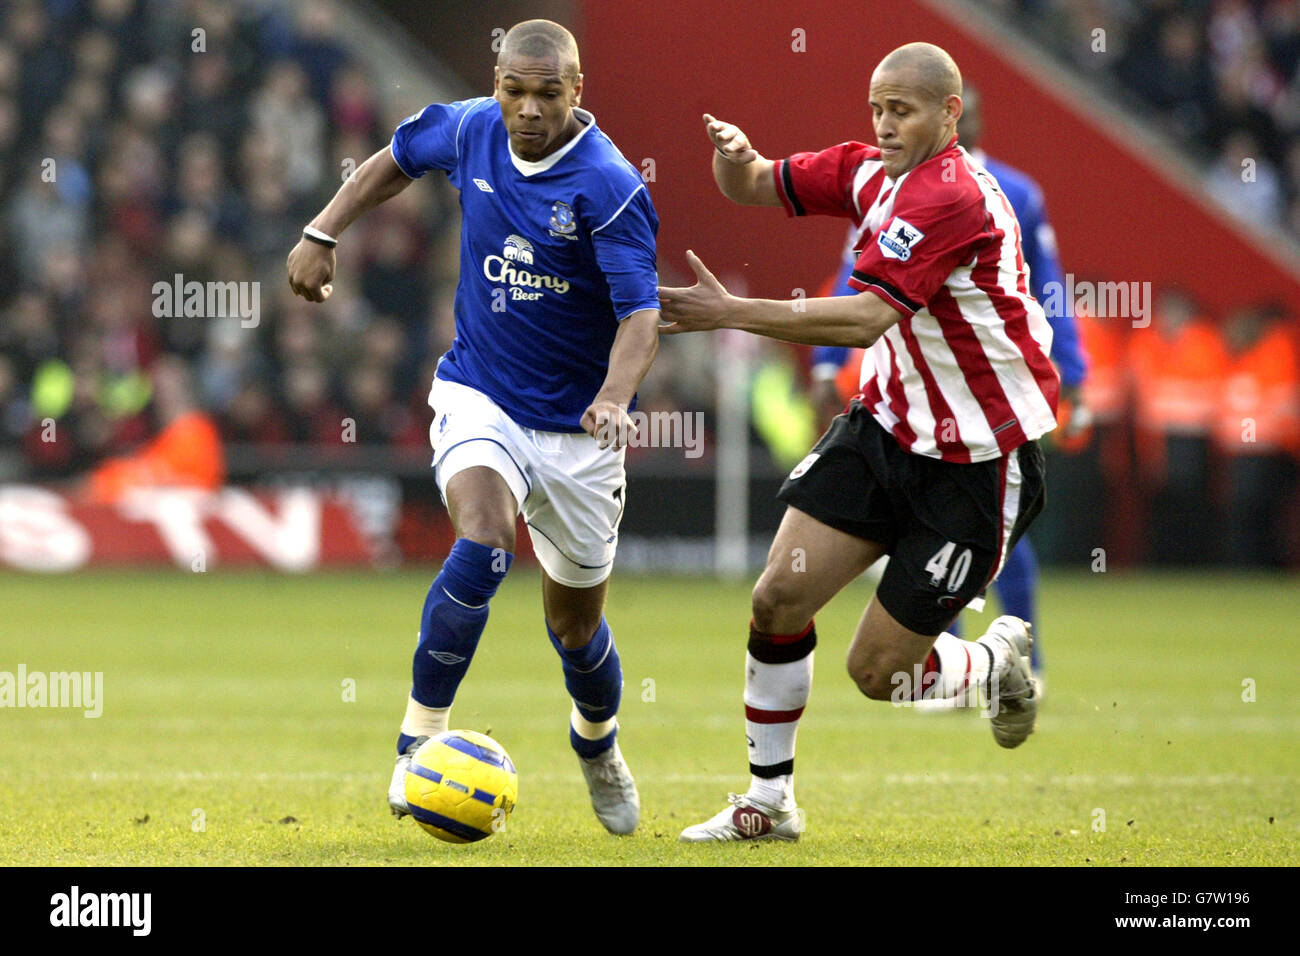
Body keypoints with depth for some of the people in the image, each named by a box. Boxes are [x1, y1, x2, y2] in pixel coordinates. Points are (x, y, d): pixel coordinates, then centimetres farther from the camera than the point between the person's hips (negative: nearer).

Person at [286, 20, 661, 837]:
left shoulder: (610, 187, -19)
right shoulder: (471, 131, -5)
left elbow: (641, 314, -27)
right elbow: (398, 158, 18)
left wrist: (614, 397, -45)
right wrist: (322, 234, 10)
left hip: (575, 424, -1)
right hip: (478, 394, 1)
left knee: (577, 627, 10)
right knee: (484, 545, -29)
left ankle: (598, 745, 43)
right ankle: (421, 737, -18)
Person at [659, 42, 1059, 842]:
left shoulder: (951, 196, -25)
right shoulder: (872, 172, 2)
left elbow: (865, 319, -33)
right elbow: (754, 188, 11)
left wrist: (731, 313, -35)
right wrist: (734, 155, -14)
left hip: (976, 465, -8)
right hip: (886, 425, 8)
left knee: (876, 671, -2)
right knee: (779, 597, -4)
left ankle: (998, 660, 29)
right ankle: (770, 802, 11)